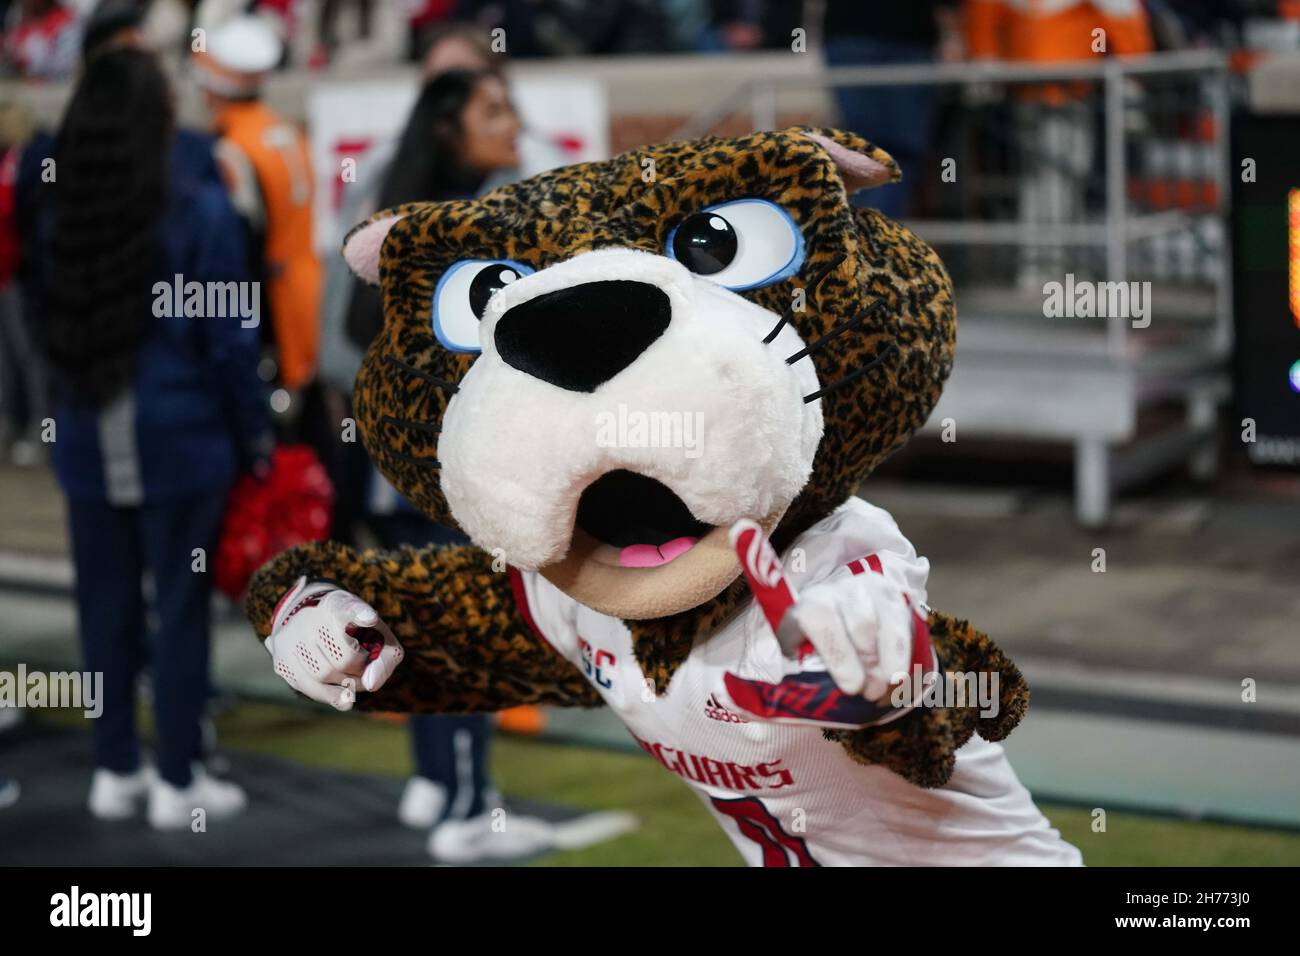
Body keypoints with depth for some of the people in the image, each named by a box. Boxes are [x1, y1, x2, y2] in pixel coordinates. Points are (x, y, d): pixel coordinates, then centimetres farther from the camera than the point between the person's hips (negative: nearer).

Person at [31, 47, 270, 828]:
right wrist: (254, 434, 1)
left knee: (106, 606, 12)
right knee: (180, 606, 3)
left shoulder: (59, 208, 2)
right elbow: (228, 337, -9)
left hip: (88, 440, 4)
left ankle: (115, 771, 20)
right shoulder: (198, 208, -10)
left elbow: (51, 326, 8)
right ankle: (179, 782, 9)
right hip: (180, 435, -4)